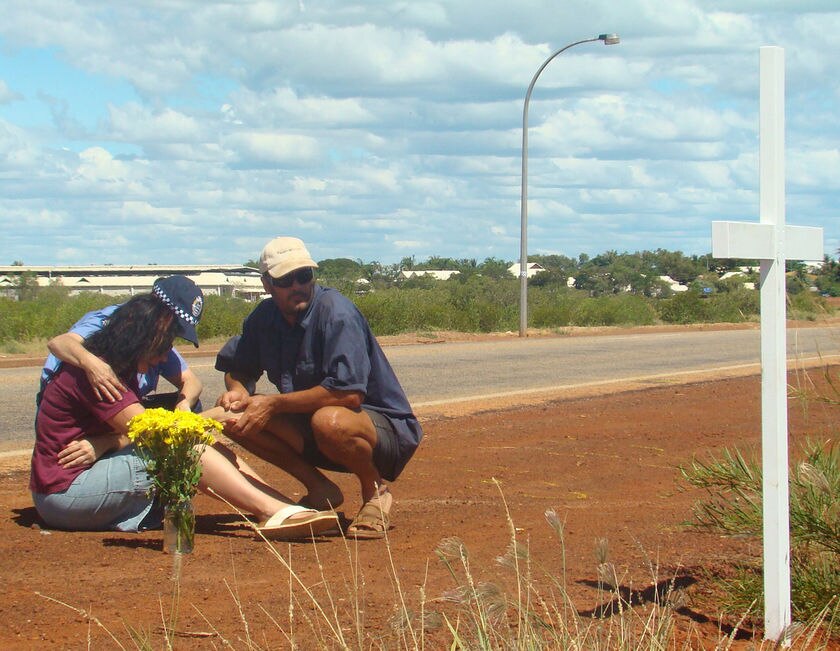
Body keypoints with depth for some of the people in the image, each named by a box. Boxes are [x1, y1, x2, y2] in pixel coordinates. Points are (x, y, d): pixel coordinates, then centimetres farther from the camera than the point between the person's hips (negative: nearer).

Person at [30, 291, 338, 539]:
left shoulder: (120, 369, 14)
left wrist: (101, 446, -21)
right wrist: (216, 416, -16)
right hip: (64, 491, -9)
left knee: (208, 446, -6)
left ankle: (287, 507, -18)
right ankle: (275, 512, -35)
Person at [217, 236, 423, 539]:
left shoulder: (336, 312, -22)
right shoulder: (263, 318, -1)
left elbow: (349, 393, -31)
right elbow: (238, 370, 14)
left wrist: (274, 404, -25)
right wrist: (238, 390, -12)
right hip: (307, 426, 7)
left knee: (328, 420, -40)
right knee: (233, 414, -8)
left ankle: (375, 492, -8)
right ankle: (318, 489, 3)